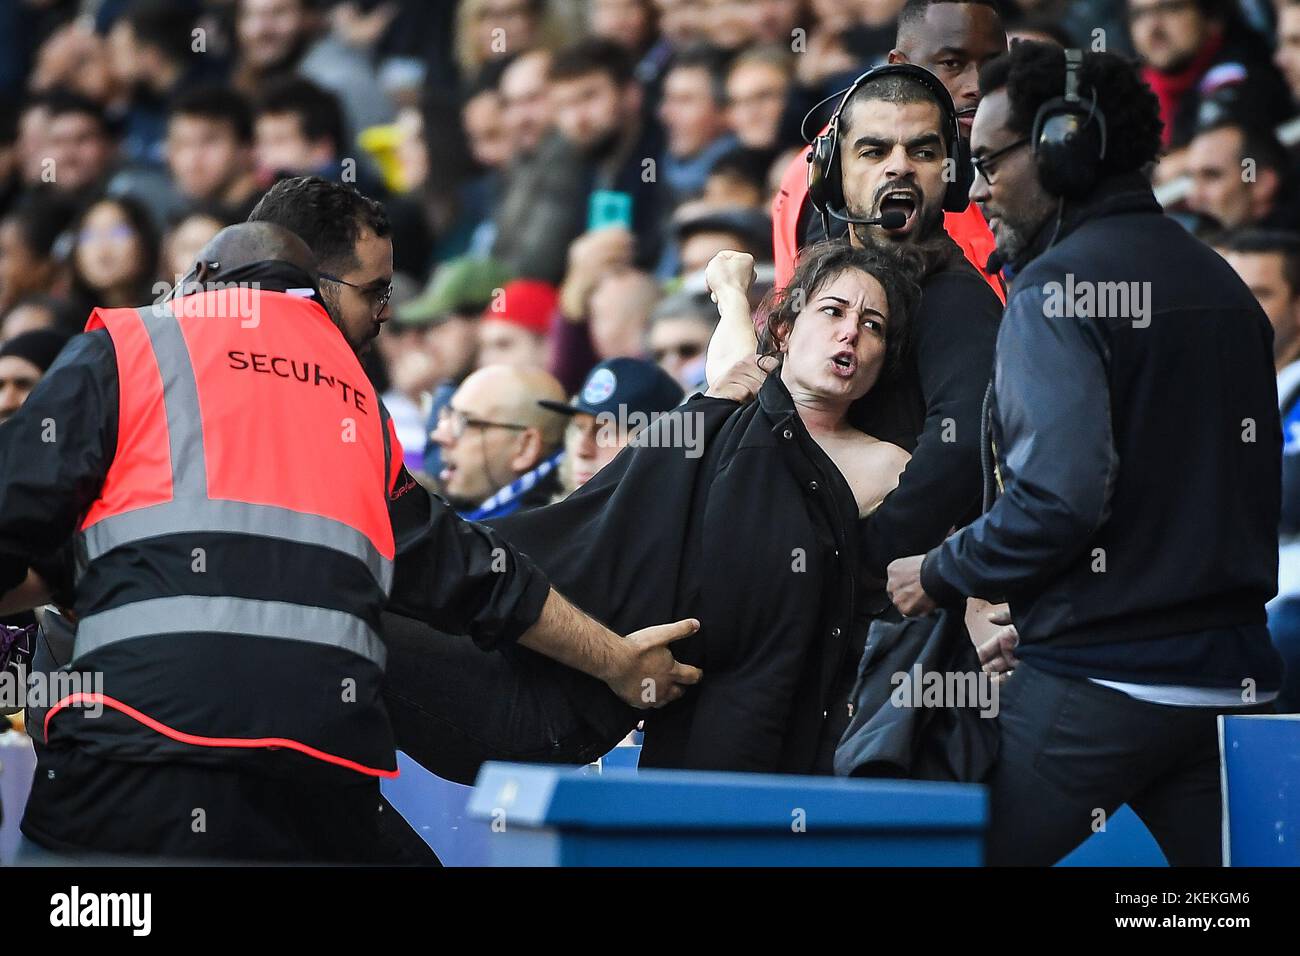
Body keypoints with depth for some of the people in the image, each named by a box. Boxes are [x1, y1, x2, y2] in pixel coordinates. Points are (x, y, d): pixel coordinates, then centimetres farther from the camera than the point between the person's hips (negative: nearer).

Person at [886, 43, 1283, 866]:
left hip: (1100, 678, -8)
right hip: (1230, 675, 8)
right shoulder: (1219, 282, 14)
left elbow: (1056, 498, -21)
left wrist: (939, 576, -4)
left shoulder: (1057, 285, -10)